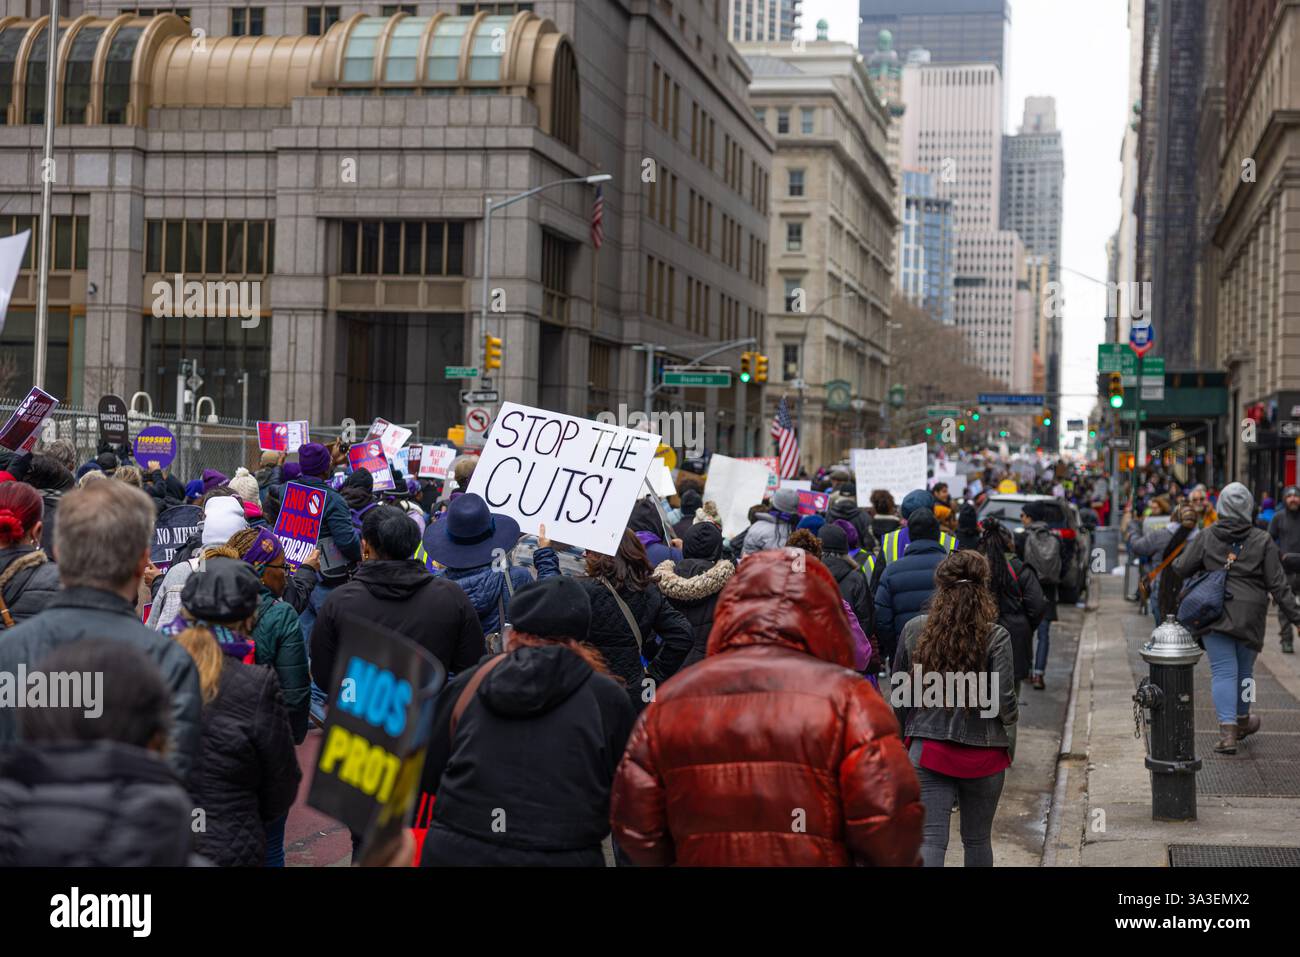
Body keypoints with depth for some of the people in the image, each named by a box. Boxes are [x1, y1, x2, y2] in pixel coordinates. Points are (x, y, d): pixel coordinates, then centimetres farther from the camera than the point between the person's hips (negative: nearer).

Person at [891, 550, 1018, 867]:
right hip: (983, 755, -1)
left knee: (930, 839, -3)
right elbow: (1004, 700, -12)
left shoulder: (914, 630, -1)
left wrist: (903, 738, 21)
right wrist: (1011, 717, 12)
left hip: (928, 750, 1)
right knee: (977, 840, 17)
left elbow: (898, 694, 7)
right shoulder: (995, 637, -10)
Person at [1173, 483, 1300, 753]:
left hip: (1214, 613, 0)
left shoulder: (1206, 537, -1)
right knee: (1244, 670, 17)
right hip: (1250, 615, 1)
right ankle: (1242, 721, 37)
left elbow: (1182, 567, 0)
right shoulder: (1263, 541, -1)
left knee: (1223, 671, -1)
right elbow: (1278, 585, -2)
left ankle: (1227, 731, -13)